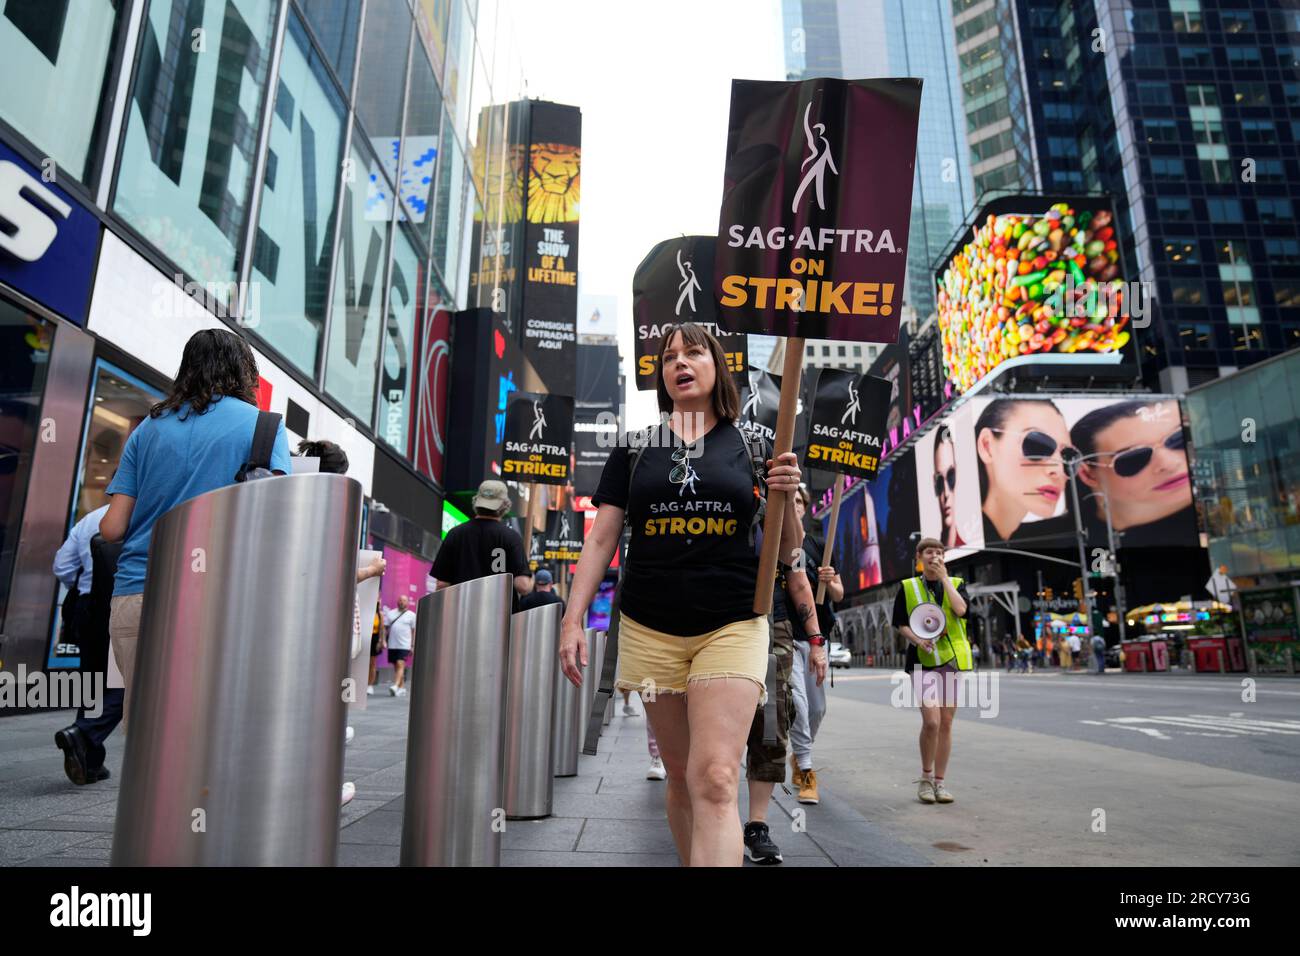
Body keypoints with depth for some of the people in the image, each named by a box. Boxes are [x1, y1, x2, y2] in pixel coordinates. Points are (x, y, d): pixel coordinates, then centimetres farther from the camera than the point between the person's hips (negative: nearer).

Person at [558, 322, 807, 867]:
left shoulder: (751, 446, 6)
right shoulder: (636, 446, 9)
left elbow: (787, 550, 8)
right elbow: (600, 540, 7)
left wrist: (786, 495, -11)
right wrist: (573, 619, -1)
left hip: (732, 627, -2)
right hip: (650, 631, 2)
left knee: (715, 781, -14)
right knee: (680, 775, 12)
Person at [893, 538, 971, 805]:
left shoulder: (955, 584, 8)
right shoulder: (908, 587, 6)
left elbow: (961, 609, -12)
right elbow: (901, 624, 5)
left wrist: (944, 577, -10)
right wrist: (918, 640, -14)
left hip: (952, 660, 2)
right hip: (925, 662, -2)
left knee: (946, 723, 6)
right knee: (931, 722, -13)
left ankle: (939, 781, 17)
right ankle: (926, 777, 8)